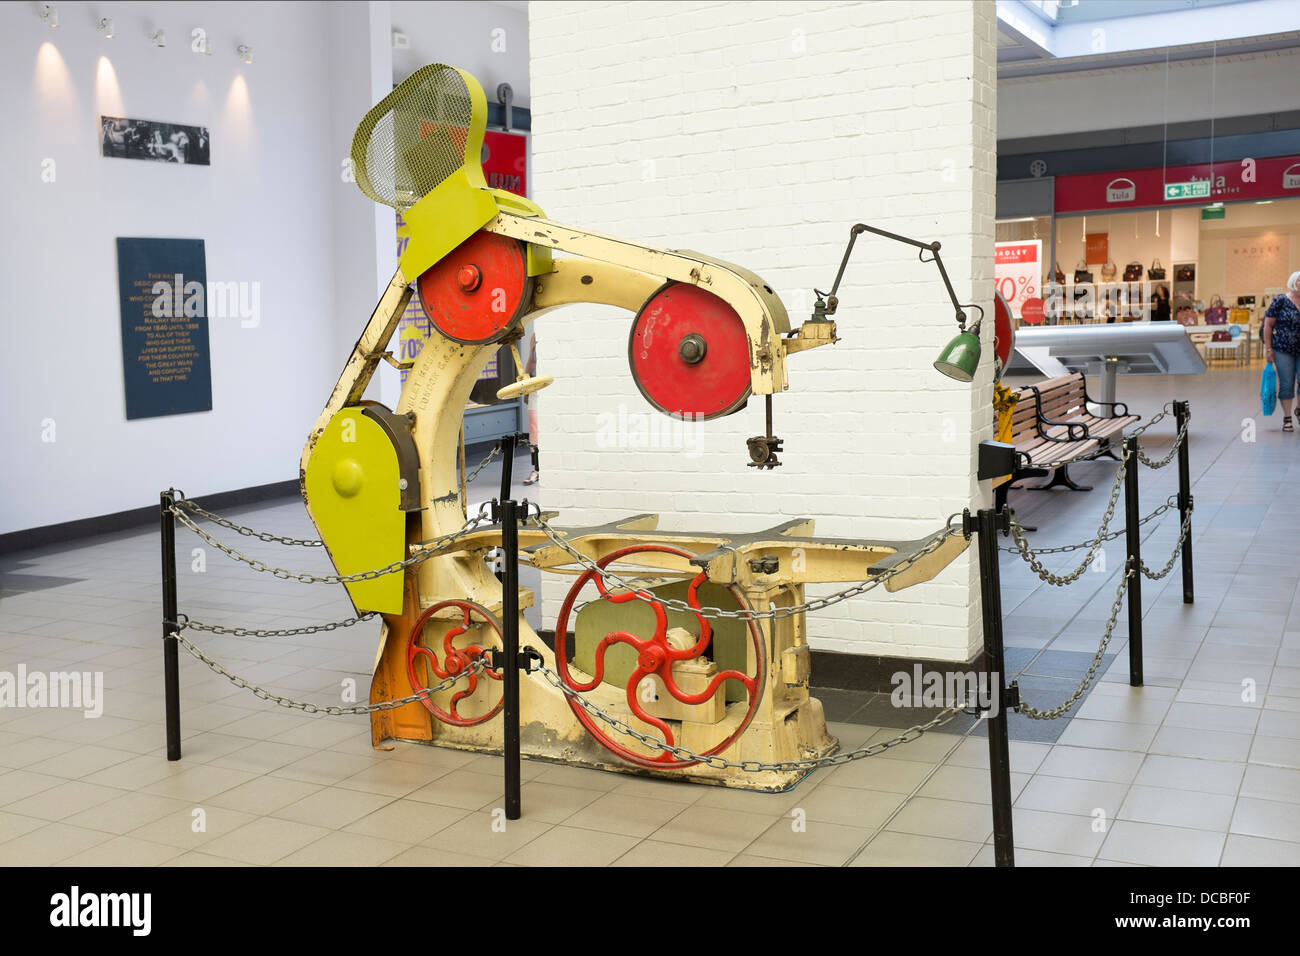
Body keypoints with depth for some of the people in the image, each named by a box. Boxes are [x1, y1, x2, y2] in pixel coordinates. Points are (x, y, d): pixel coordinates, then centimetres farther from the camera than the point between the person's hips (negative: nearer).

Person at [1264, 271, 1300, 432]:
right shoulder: (1280, 301, -3)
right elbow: (1268, 325, -3)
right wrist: (1268, 348, -7)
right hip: (1284, 350, -3)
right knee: (1286, 384, -1)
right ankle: (1287, 419, 7)